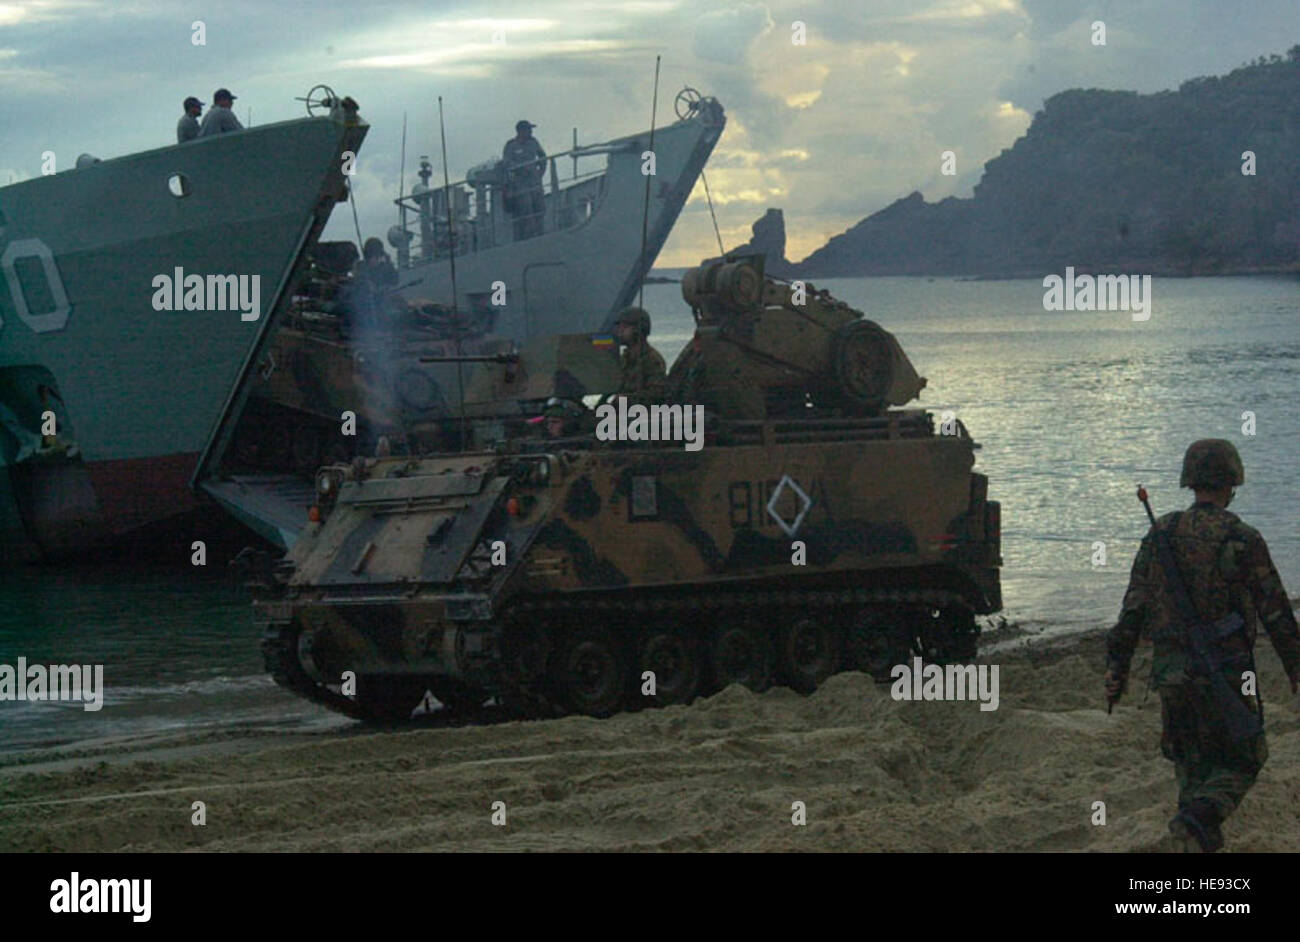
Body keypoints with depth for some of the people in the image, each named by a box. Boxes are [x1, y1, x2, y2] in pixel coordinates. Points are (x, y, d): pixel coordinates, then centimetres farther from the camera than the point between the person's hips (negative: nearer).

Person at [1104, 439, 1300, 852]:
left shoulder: (1160, 533, 3)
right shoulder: (1243, 539, -9)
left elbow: (1134, 604, 2)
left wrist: (1117, 664, 6)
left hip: (1171, 667, 4)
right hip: (1225, 672, -4)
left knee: (1192, 760, 20)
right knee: (1239, 763, 7)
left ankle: (1200, 843, 16)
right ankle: (1198, 820, -17)